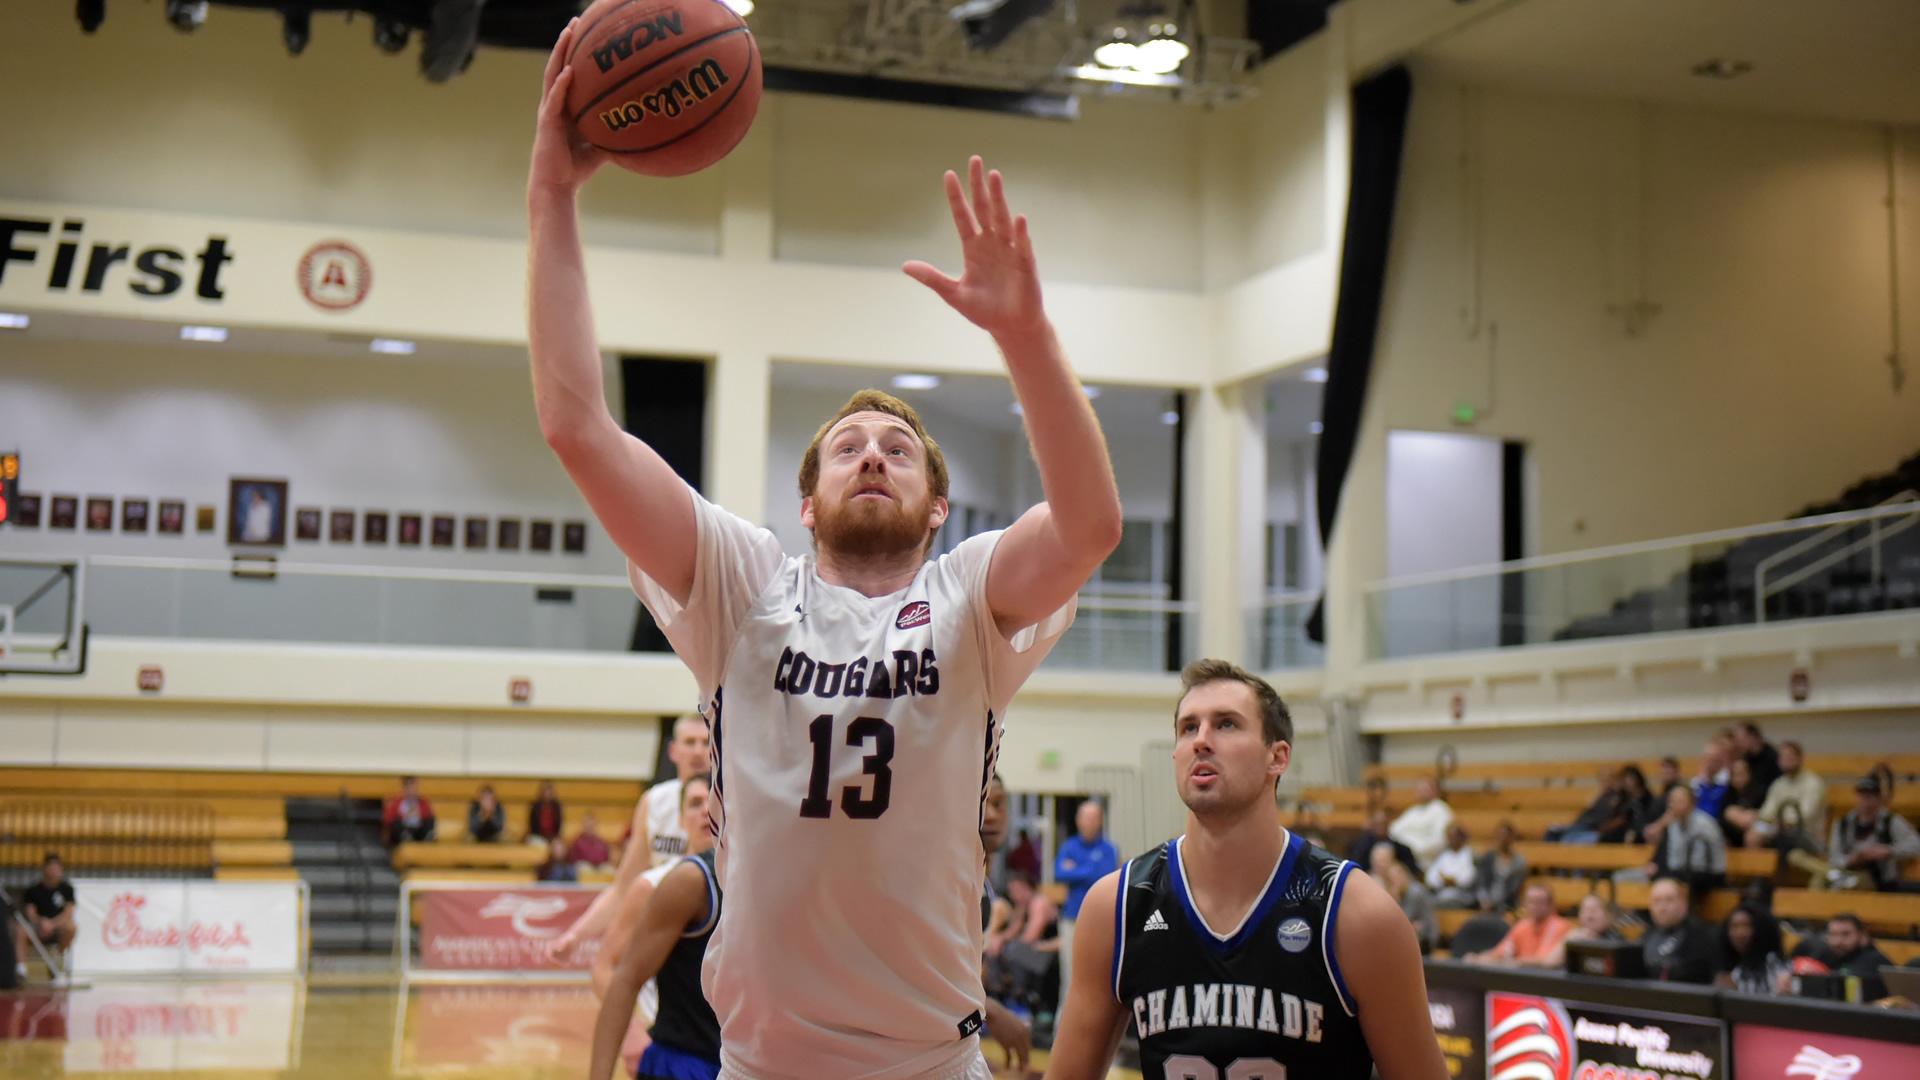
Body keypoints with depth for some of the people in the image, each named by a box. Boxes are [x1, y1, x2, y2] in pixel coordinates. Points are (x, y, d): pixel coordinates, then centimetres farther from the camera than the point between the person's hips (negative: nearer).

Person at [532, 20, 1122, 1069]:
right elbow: (575, 424, -7)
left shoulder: (971, 600, -1)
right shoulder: (744, 588, 1)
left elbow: (1092, 523, -21)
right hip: (760, 1053, 1)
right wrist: (552, 196, -11)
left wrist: (1023, 328, -32)